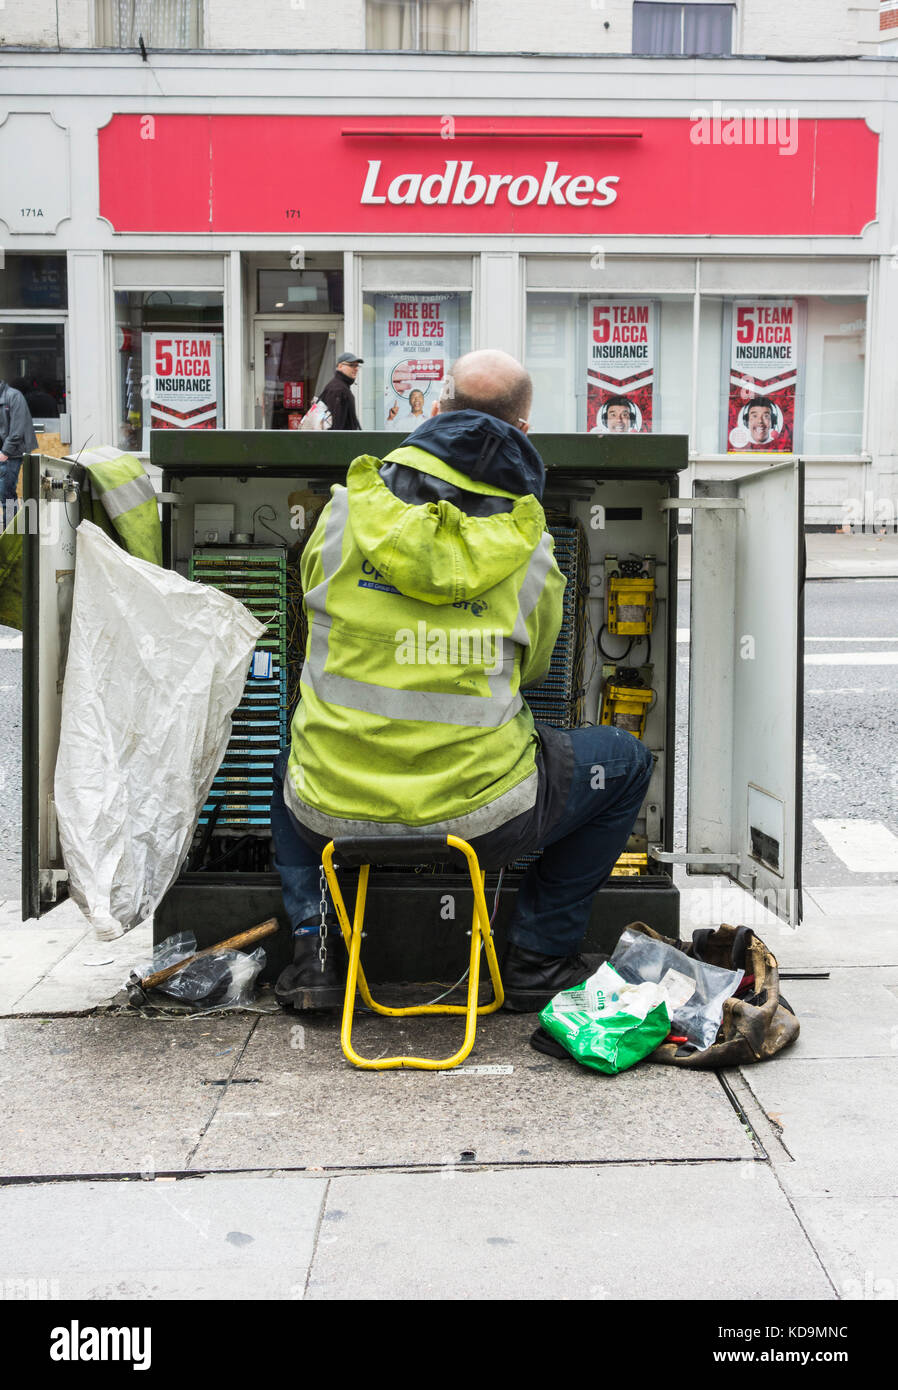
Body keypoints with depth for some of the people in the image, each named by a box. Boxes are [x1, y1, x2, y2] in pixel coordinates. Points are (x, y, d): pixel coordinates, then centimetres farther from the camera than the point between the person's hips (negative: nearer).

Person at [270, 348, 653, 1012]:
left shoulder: (347, 509, -1)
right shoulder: (527, 547, -5)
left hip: (333, 815, 3)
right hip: (480, 820, -2)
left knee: (290, 763, 39)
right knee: (627, 760, 22)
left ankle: (314, 951, 25)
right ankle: (538, 959, 24)